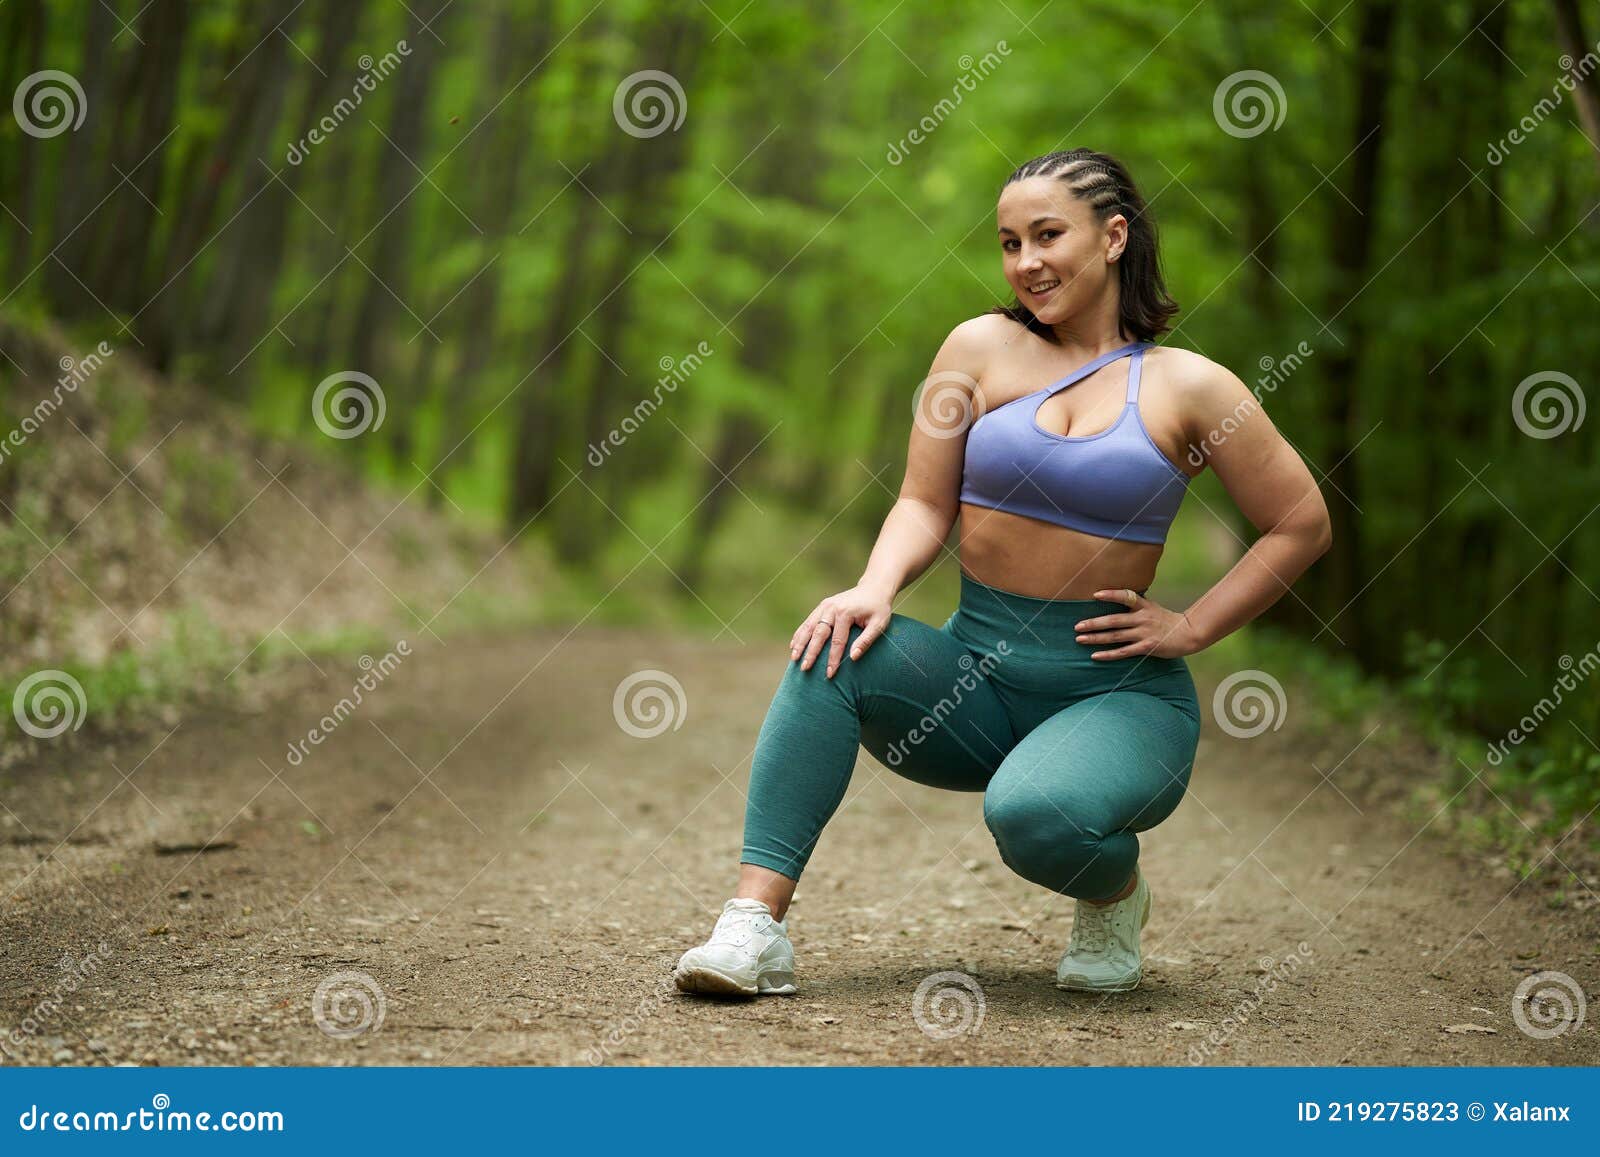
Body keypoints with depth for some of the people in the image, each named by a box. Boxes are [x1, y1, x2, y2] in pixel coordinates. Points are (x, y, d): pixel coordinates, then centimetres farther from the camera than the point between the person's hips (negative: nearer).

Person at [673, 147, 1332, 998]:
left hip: (1118, 693, -3)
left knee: (1033, 817, -35)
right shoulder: (984, 347, 4)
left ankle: (1114, 894, 3)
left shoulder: (1188, 387, -2)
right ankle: (756, 923, -29)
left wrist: (1191, 627, -3)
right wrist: (875, 589, -17)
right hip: (973, 676, 3)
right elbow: (926, 503, 3)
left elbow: (1303, 526, 5)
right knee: (837, 647, -27)